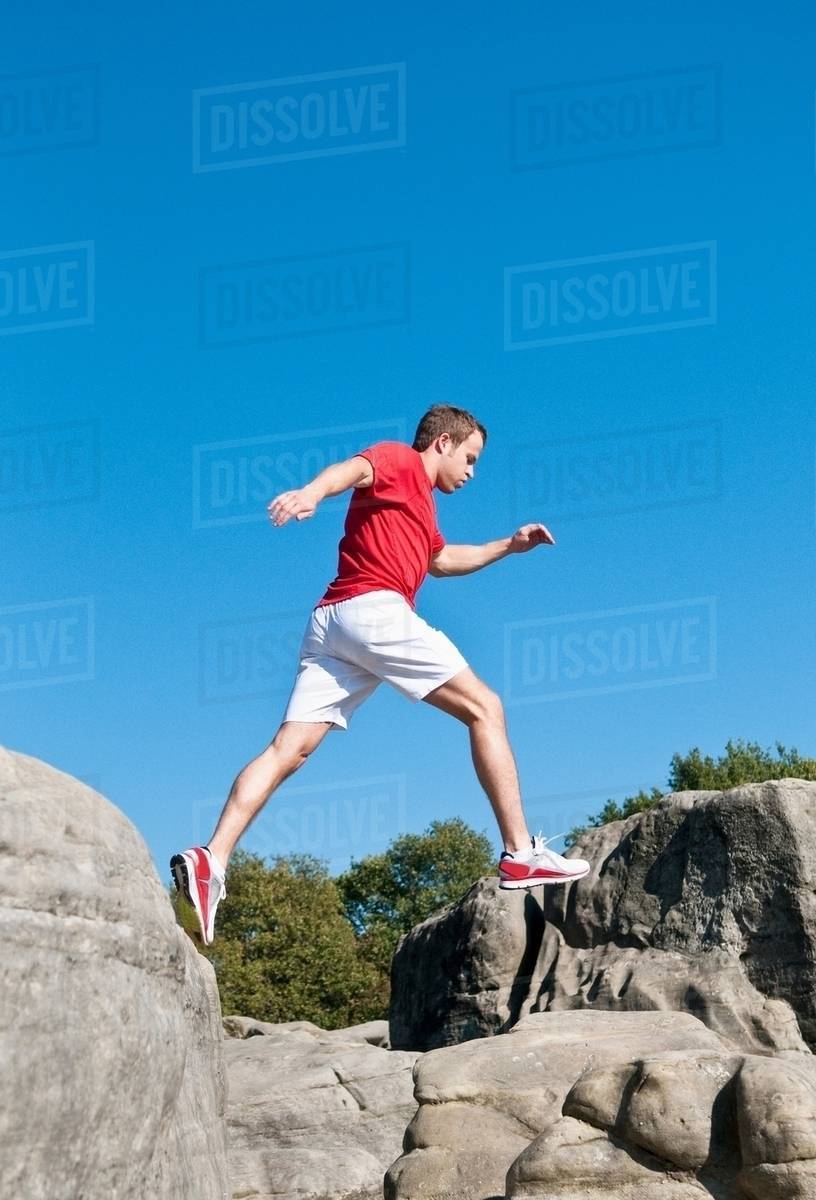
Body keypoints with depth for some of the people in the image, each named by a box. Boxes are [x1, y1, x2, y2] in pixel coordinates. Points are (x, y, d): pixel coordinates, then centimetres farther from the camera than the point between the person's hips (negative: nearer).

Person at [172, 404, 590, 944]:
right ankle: (521, 853, -3)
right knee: (484, 708, 0)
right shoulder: (400, 461, 6)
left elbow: (441, 560, 52)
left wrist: (508, 546, 51)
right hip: (375, 608, -9)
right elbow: (352, 469, -17)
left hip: (329, 619, 9)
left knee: (290, 749, -4)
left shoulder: (417, 498, 34)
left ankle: (212, 860, -19)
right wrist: (311, 492, -39)